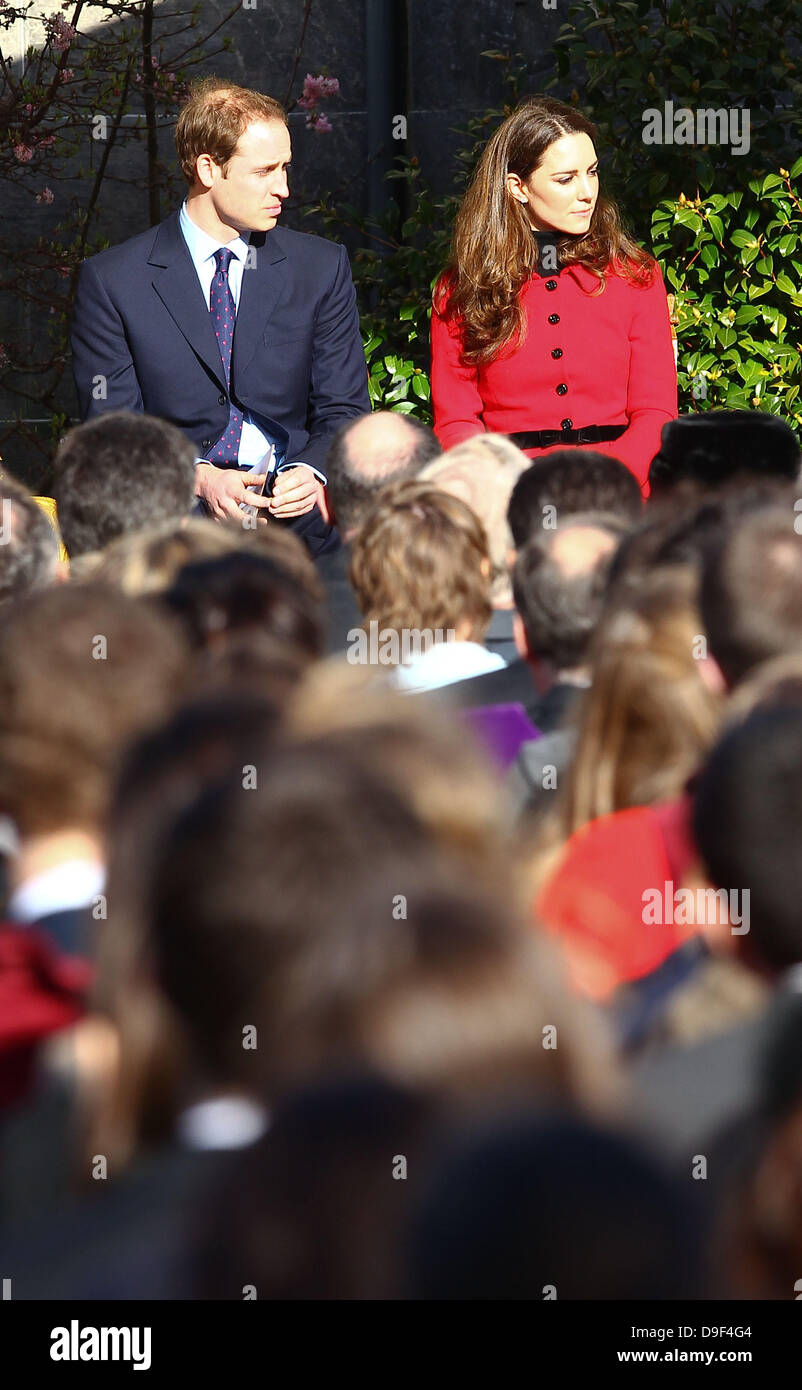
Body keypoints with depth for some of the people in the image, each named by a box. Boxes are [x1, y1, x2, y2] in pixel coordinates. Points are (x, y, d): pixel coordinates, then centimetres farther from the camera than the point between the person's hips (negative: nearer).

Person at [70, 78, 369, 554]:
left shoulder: (322, 269, 11)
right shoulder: (112, 281, 3)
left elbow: (343, 409, 11)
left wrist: (311, 472, -13)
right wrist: (198, 478, -18)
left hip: (293, 513, 3)